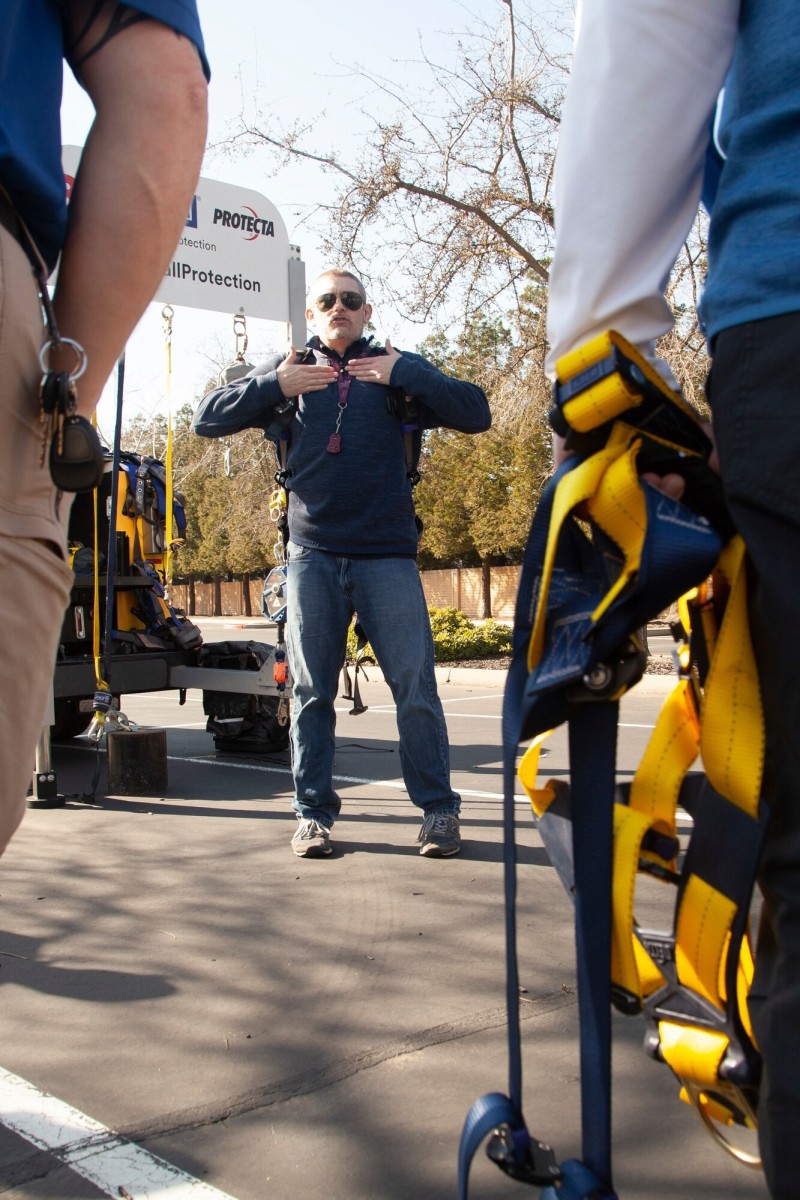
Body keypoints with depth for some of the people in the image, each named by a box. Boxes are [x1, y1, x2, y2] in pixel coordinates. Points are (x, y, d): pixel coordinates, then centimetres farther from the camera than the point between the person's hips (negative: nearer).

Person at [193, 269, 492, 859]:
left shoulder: (398, 369, 11)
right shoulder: (288, 370, 15)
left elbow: (477, 413, 2)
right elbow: (208, 419, 10)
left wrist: (406, 374, -9)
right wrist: (273, 387, -4)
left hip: (388, 553, -1)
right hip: (312, 554, 2)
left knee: (416, 685, -4)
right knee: (311, 690, 3)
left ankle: (439, 809, 7)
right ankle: (314, 811, 13)